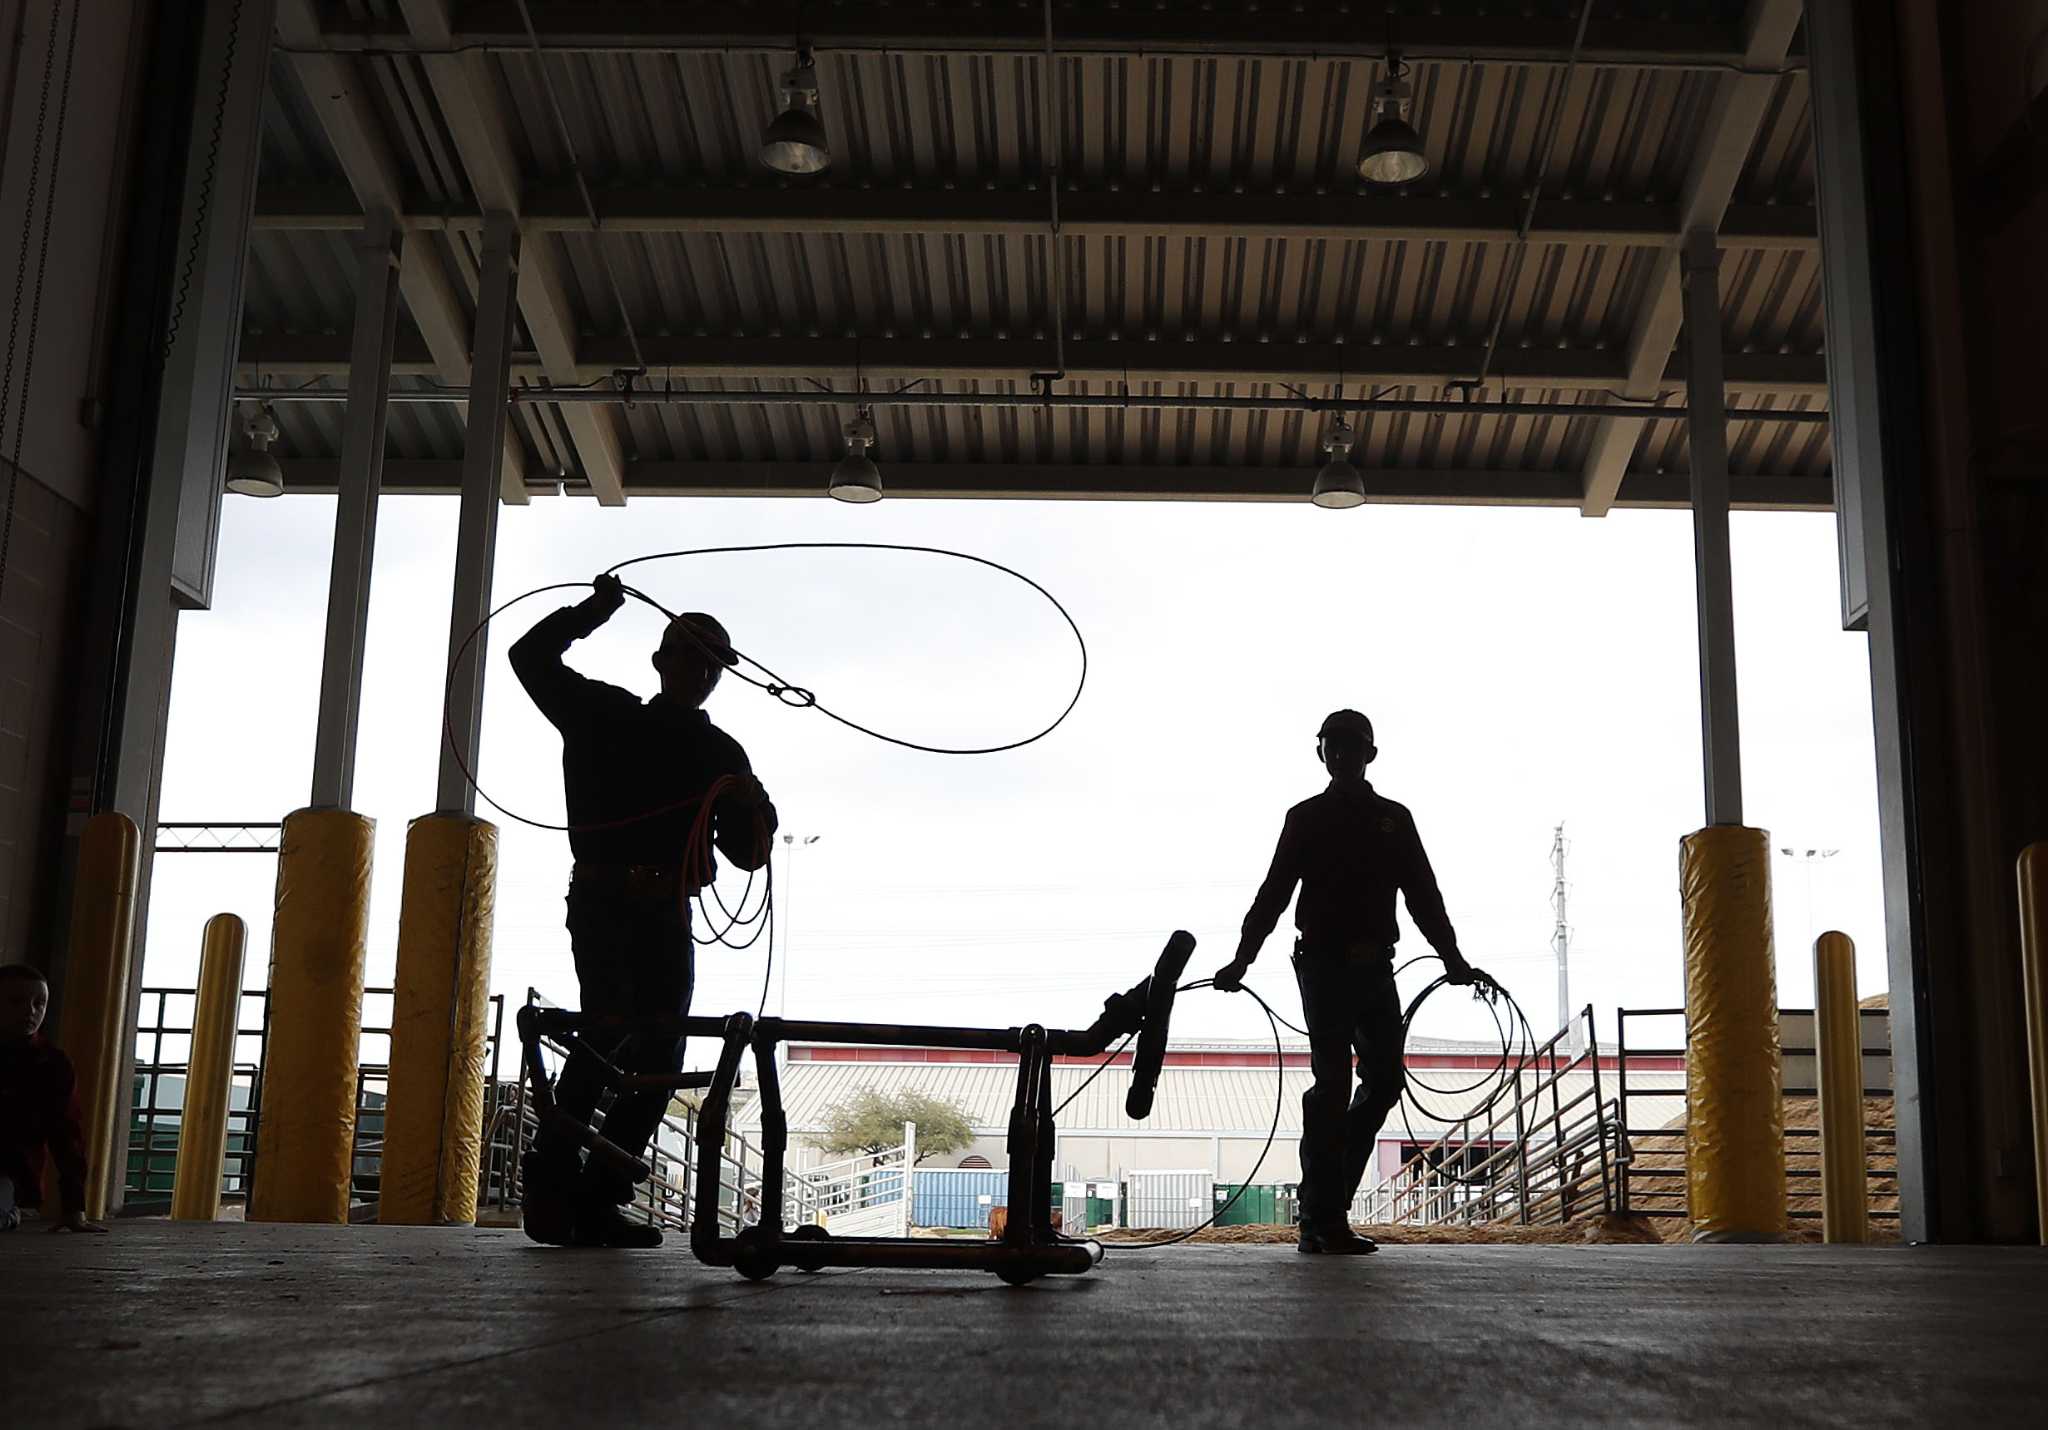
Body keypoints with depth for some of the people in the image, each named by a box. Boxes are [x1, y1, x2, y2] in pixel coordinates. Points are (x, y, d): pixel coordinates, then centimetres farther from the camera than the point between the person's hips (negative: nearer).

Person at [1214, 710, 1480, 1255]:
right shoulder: (1305, 818, 5)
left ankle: (1323, 1208, 16)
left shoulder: (1395, 819, 12)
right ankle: (1323, 1219, -6)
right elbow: (1273, 895, 2)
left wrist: (1453, 959, 5)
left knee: (1384, 1081, 2)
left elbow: (1424, 898, 13)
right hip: (1323, 964, -4)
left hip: (1374, 966, 4)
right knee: (1332, 1083, -9)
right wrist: (1241, 960, -7)